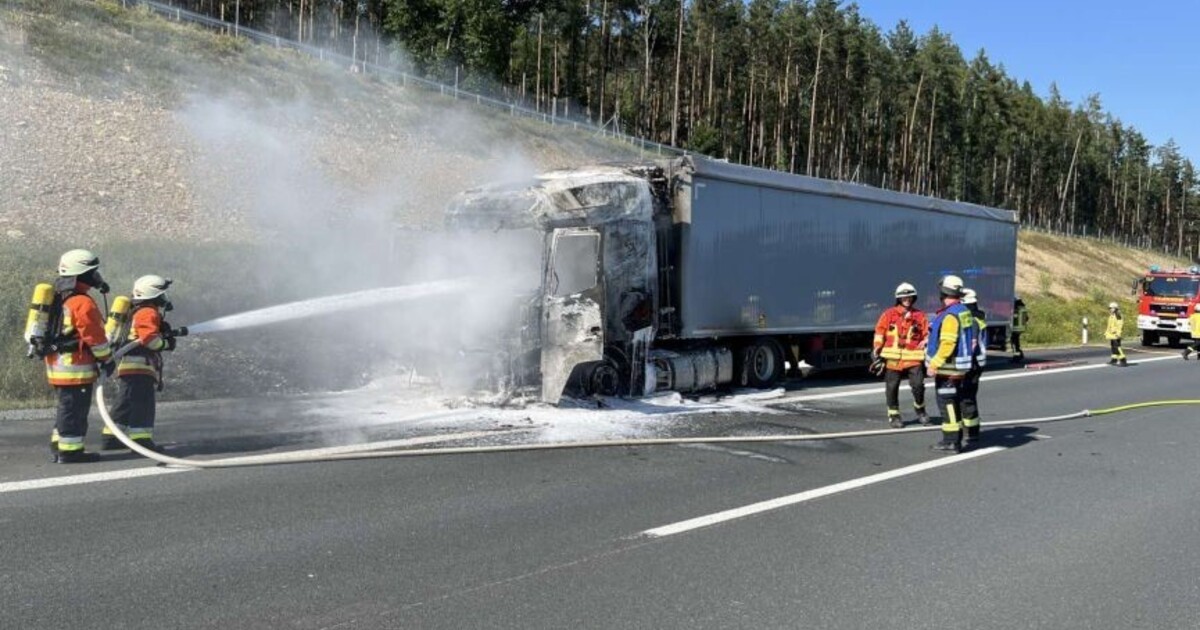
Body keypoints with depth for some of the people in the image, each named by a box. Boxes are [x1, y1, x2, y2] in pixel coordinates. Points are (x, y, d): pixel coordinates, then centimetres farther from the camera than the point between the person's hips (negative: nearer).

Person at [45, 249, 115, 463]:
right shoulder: (83, 302, -15)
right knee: (75, 409, -5)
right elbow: (94, 335, -16)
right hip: (76, 366, -10)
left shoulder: (59, 299, 16)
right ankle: (70, 451, -1)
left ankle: (58, 446, 23)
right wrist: (107, 359, -6)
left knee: (66, 406, 17)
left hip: (57, 363, 10)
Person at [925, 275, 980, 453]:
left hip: (947, 367, -10)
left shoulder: (950, 315, -20)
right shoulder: (964, 312, 11)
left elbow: (947, 344, -25)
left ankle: (951, 441, -1)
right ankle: (953, 439, 24)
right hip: (959, 366, 10)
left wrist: (934, 364, -22)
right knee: (953, 403, 16)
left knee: (947, 403, -4)